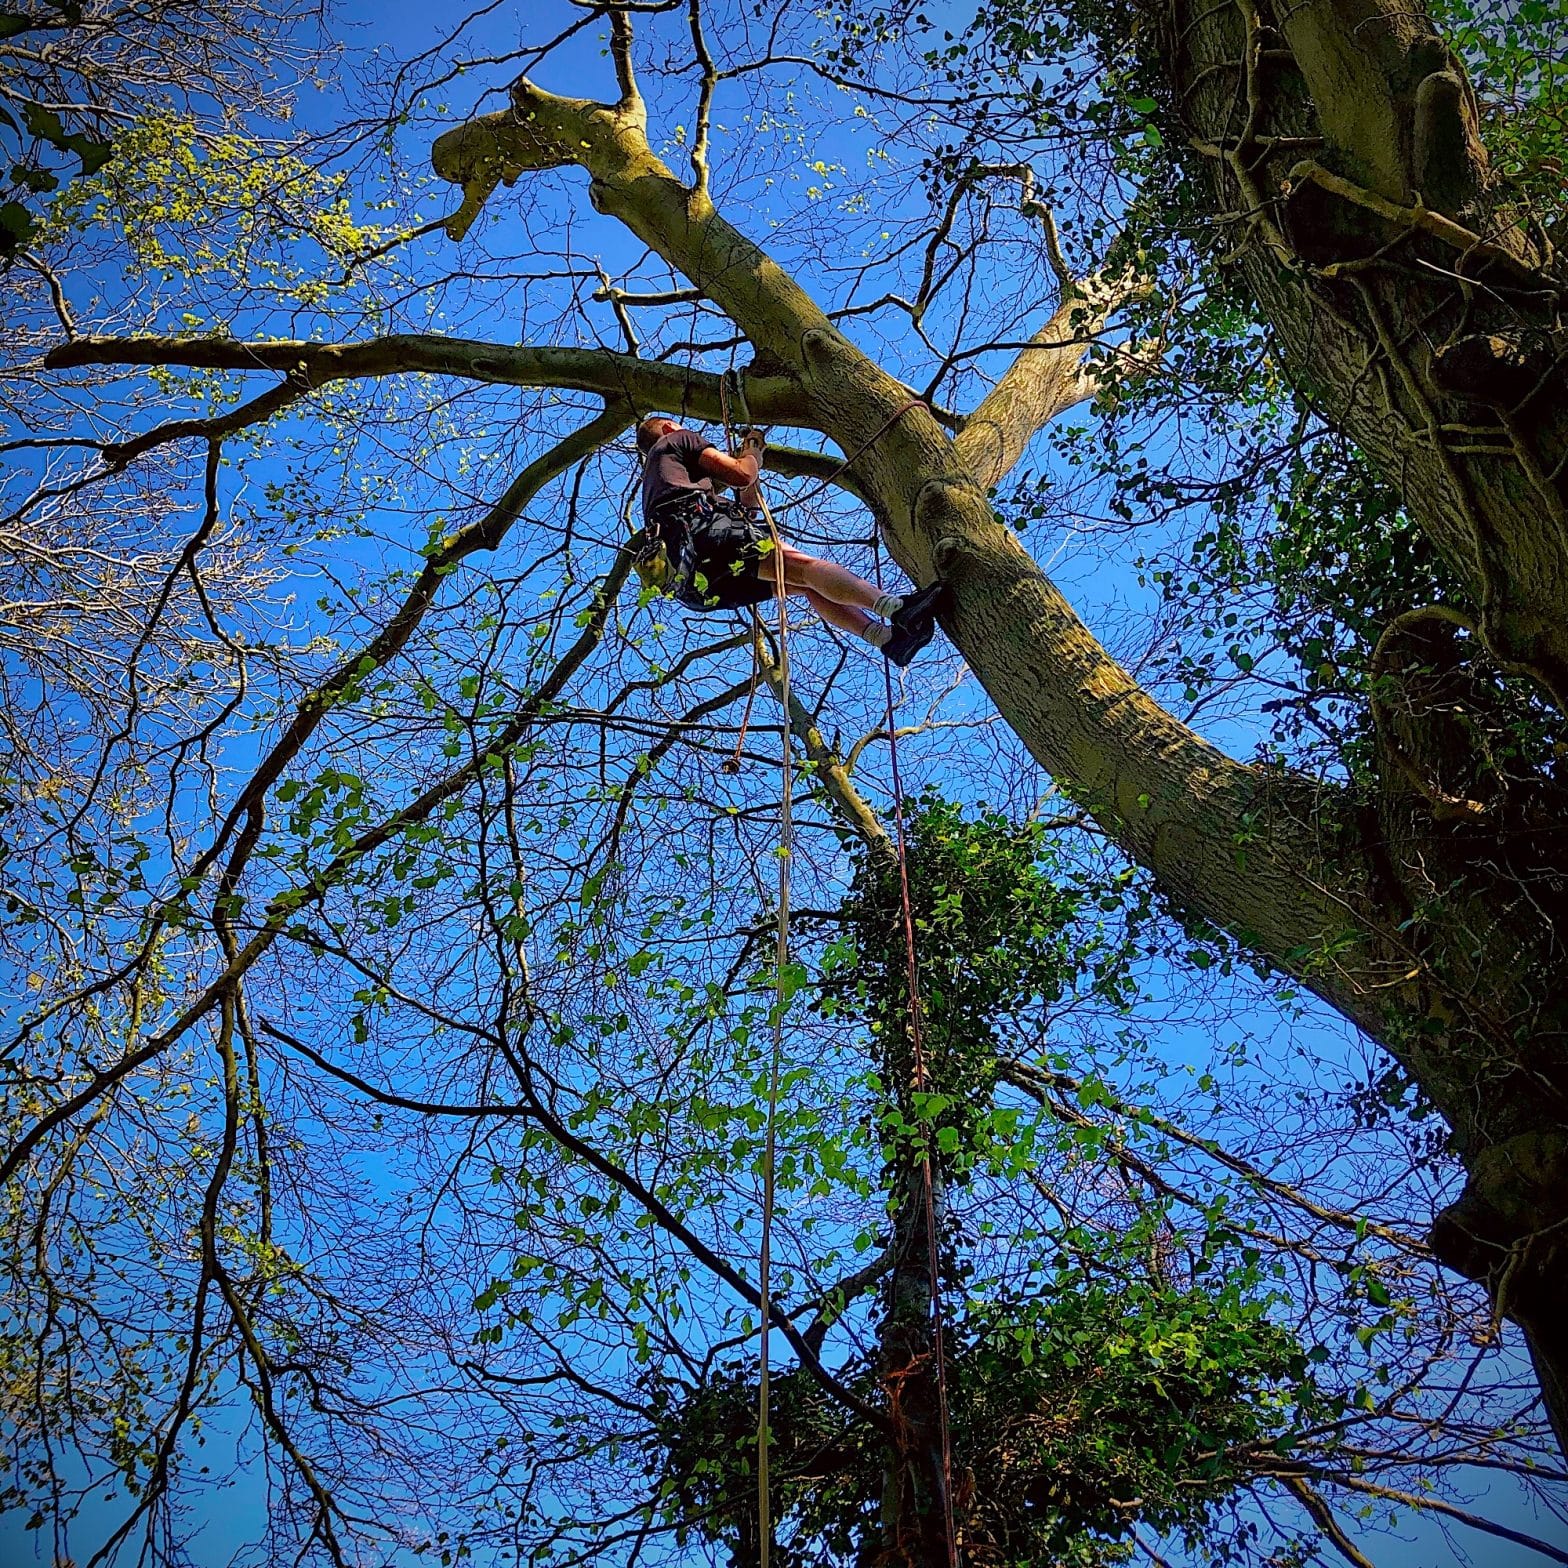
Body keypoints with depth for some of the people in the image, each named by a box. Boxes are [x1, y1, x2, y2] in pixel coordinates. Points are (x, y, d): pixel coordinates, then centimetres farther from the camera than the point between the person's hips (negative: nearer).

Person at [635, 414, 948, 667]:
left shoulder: (653, 481, 42)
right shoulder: (678, 439, 19)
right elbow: (741, 474, 7)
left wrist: (752, 458, 41)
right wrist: (752, 450, 28)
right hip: (704, 533, -8)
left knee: (806, 585, 5)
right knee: (802, 565, -20)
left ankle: (888, 637, -9)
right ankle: (897, 606, -37)